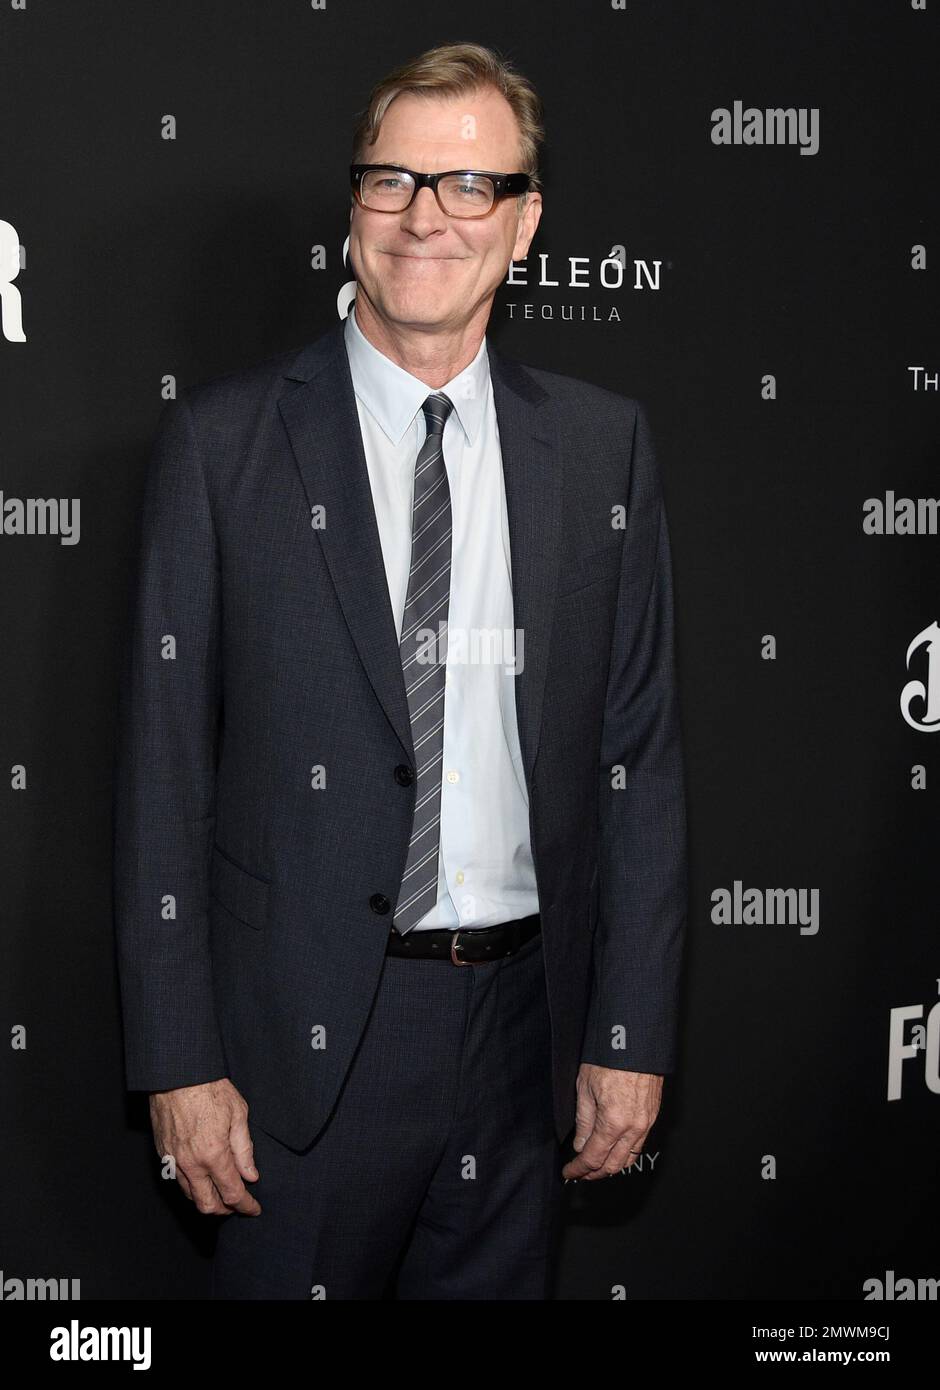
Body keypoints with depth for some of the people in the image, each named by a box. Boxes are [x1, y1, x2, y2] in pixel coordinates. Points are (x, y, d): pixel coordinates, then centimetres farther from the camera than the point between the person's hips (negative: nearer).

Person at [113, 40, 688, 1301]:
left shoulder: (605, 445, 4)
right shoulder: (222, 442, -3)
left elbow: (640, 755, 4)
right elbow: (165, 768, -4)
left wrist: (632, 1034, 1)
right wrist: (178, 1060, -7)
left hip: (528, 1028, 3)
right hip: (307, 1041, -2)